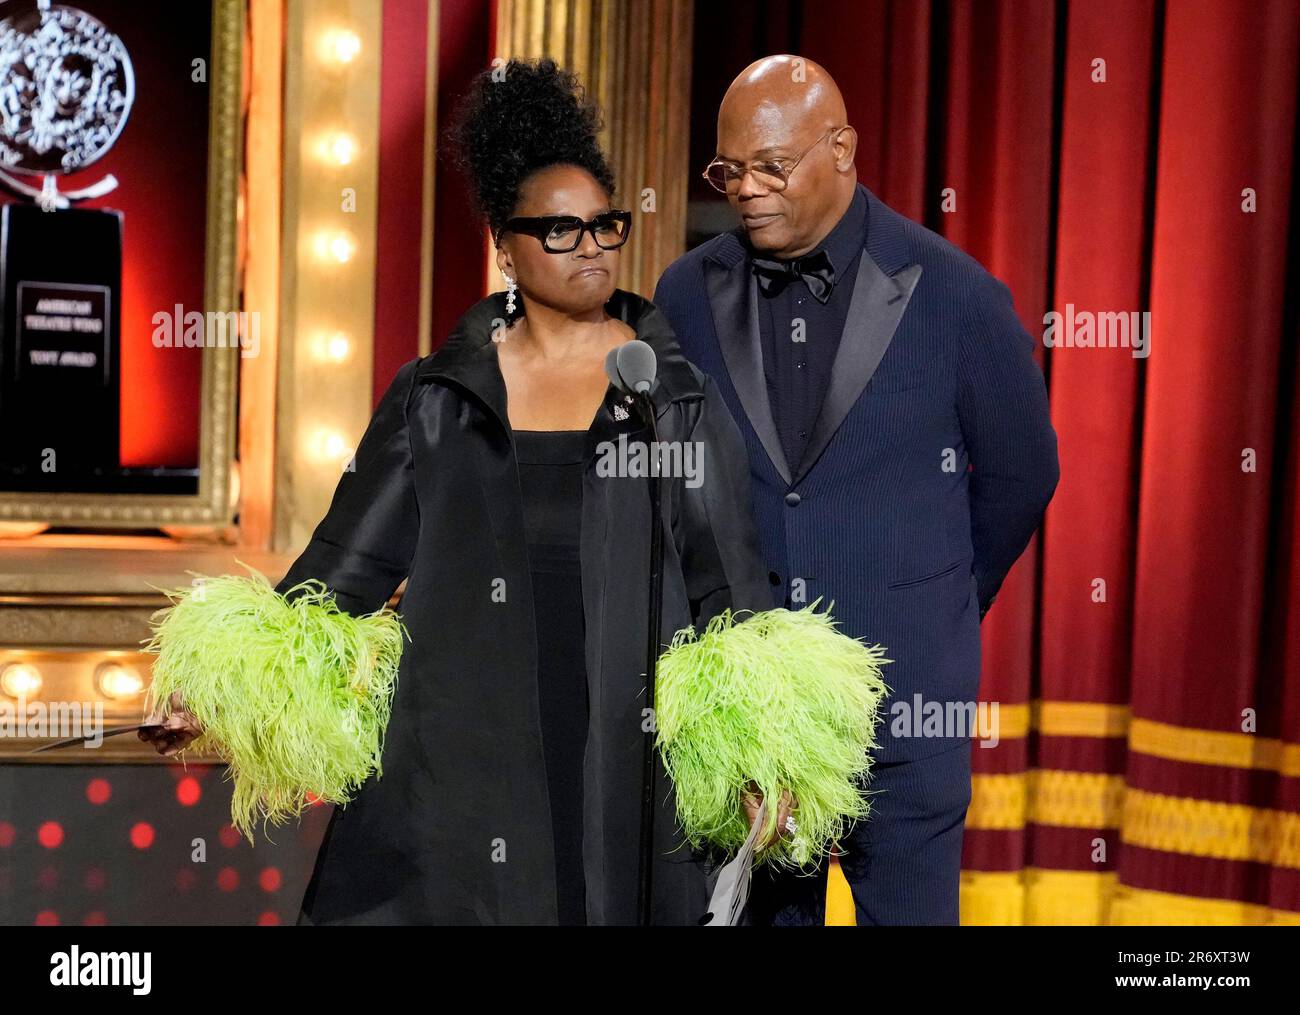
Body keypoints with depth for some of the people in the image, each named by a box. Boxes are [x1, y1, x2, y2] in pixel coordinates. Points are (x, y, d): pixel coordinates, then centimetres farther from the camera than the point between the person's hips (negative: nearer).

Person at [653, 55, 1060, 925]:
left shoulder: (954, 295, -7)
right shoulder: (689, 293, 0)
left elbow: (1021, 472, 6)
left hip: (906, 689, -2)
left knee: (909, 904, 8)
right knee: (756, 906, 13)